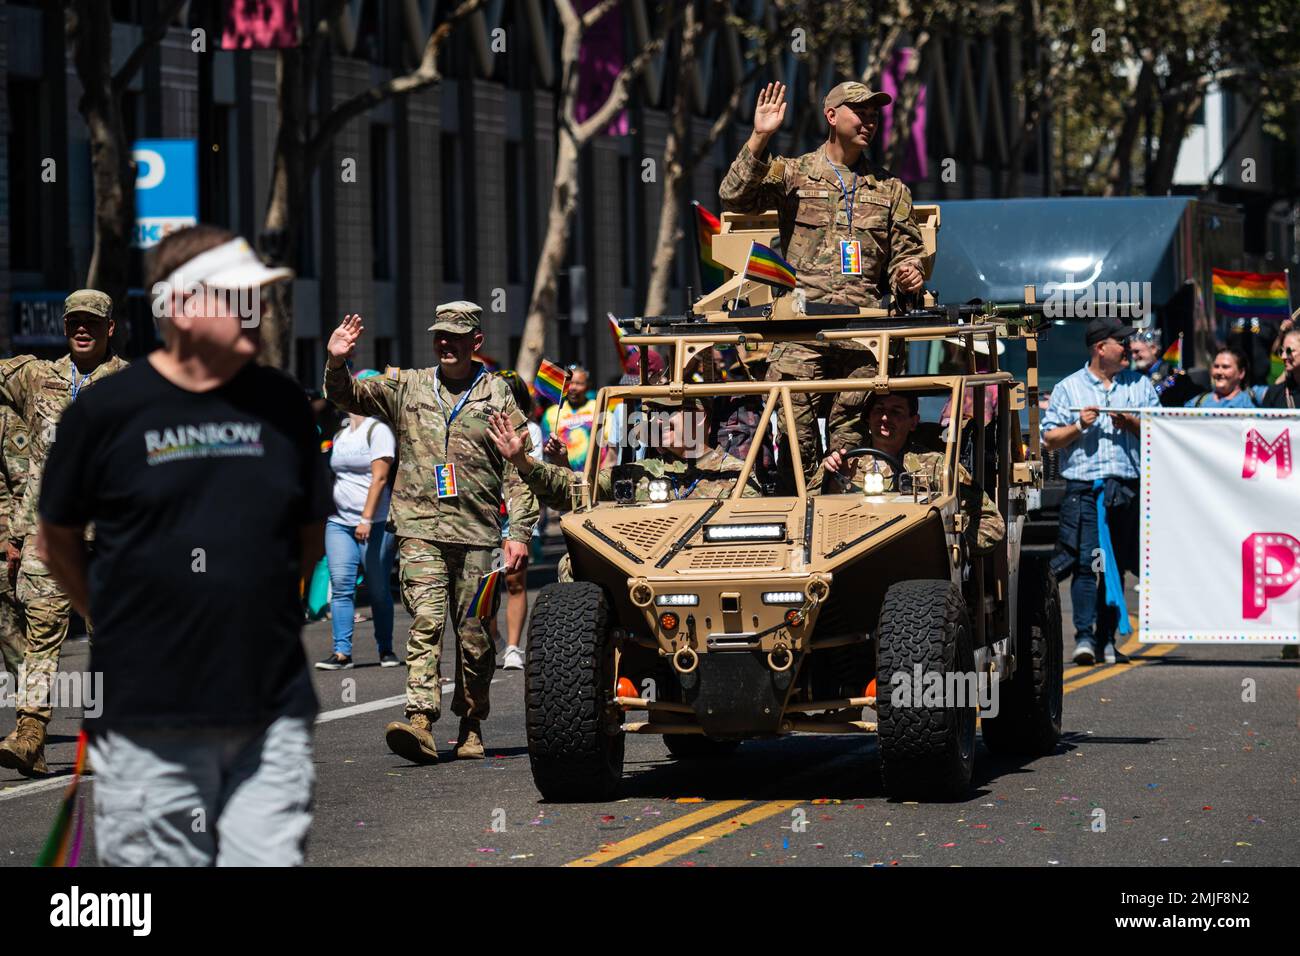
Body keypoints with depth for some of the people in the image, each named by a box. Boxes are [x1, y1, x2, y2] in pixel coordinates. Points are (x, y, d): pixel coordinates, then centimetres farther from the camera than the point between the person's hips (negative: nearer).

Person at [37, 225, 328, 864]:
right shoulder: (107, 410, -3)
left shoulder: (282, 405, 7)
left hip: (273, 711, 3)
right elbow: (58, 537, 9)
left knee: (271, 856, 0)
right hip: (149, 717, -3)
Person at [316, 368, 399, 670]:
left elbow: (379, 477, -12)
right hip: (339, 521, 6)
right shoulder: (340, 435, 18)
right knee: (340, 585, -6)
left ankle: (385, 650, 12)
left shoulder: (378, 430, -4)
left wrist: (366, 518, -19)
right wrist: (333, 512, 17)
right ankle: (341, 652, -7)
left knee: (378, 590, 0)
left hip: (375, 522, -6)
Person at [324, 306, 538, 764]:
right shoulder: (407, 387, 12)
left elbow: (518, 469, 6)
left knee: (475, 636, 4)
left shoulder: (497, 395, 8)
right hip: (420, 528, 0)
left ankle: (471, 727, 18)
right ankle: (420, 719, -25)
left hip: (478, 533, 0)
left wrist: (519, 532, -1)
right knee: (426, 623, -14)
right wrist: (337, 364, -18)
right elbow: (349, 396, 4)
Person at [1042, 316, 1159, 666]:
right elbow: (1049, 439, 7)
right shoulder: (1068, 388, 9)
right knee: (1085, 562, -12)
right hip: (1083, 488, -2)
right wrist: (1079, 426, -8)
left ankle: (1106, 637, 7)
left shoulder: (1140, 385, 14)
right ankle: (1084, 635, -14)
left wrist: (1131, 423, -6)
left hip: (1128, 489, 2)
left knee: (1116, 565, 3)